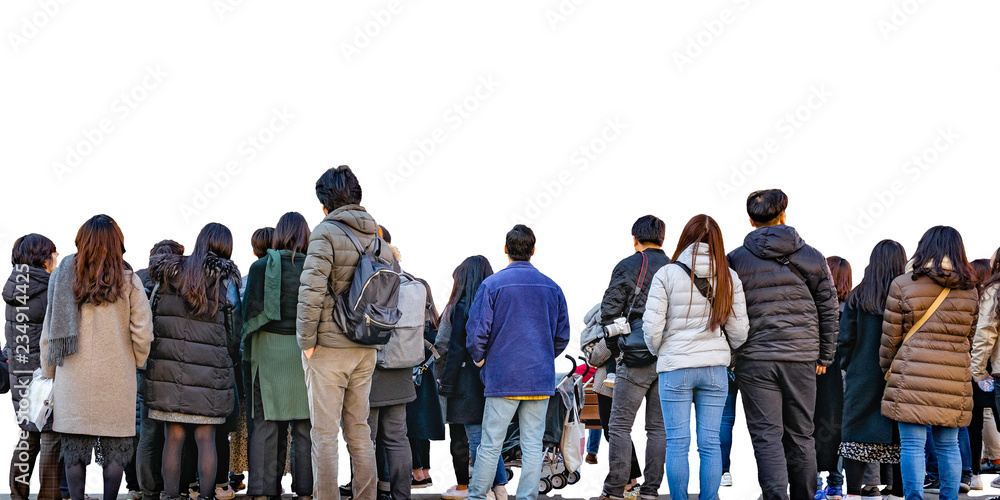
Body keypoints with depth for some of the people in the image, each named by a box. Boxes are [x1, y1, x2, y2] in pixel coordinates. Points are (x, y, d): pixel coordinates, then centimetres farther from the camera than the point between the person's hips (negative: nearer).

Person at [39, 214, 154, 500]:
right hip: (116, 379, -1)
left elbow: (49, 333, 5)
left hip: (73, 378, 1)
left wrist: (49, 374, 14)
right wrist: (137, 362, 13)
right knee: (115, 447, 7)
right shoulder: (127, 281, -3)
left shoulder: (62, 277, 3)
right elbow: (143, 332, -5)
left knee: (74, 450, 8)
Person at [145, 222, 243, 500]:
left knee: (173, 438, 5)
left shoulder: (167, 274, 7)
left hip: (168, 369, 2)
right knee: (206, 439, 4)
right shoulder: (225, 279, -1)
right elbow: (234, 331, 1)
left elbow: (150, 319, 10)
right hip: (209, 371, -2)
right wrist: (232, 361, 16)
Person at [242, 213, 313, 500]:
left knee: (266, 425, 3)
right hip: (305, 350, 1)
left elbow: (251, 311, -3)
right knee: (304, 427, 7)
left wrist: (249, 354, 5)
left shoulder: (262, 266, -2)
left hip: (269, 350, -1)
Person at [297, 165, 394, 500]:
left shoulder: (325, 232, -11)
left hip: (328, 346, -6)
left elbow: (311, 291, -18)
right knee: (359, 429, 14)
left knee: (325, 433, -1)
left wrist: (307, 341, -12)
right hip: (366, 348, 6)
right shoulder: (378, 239, 10)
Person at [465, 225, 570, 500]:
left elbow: (477, 332, -7)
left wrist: (480, 360, 11)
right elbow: (562, 335, 12)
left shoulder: (492, 284, -6)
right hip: (541, 380, 3)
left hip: (503, 377, -3)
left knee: (491, 444, 2)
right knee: (533, 445, 5)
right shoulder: (552, 287, 6)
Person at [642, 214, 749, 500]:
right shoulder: (729, 277, 2)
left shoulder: (667, 274, -5)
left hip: (675, 368, -2)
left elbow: (652, 327, -7)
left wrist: (659, 352, 12)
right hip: (715, 369, 2)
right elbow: (739, 331, 3)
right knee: (710, 443, 6)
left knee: (677, 443, 3)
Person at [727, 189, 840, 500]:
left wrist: (730, 355, 7)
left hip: (755, 360, -2)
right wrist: (824, 356, 16)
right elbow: (828, 312, 8)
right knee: (801, 436, 12)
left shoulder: (735, 261, -1)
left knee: (767, 437, -1)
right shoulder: (813, 258, 5)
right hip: (802, 358, 2)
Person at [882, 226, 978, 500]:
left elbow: (890, 337, 2)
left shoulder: (903, 285, -3)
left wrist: (887, 368, 18)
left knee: (912, 445, -1)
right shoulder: (970, 291, 8)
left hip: (912, 376, -3)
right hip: (954, 378, 3)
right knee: (948, 445, 11)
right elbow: (970, 337, 16)